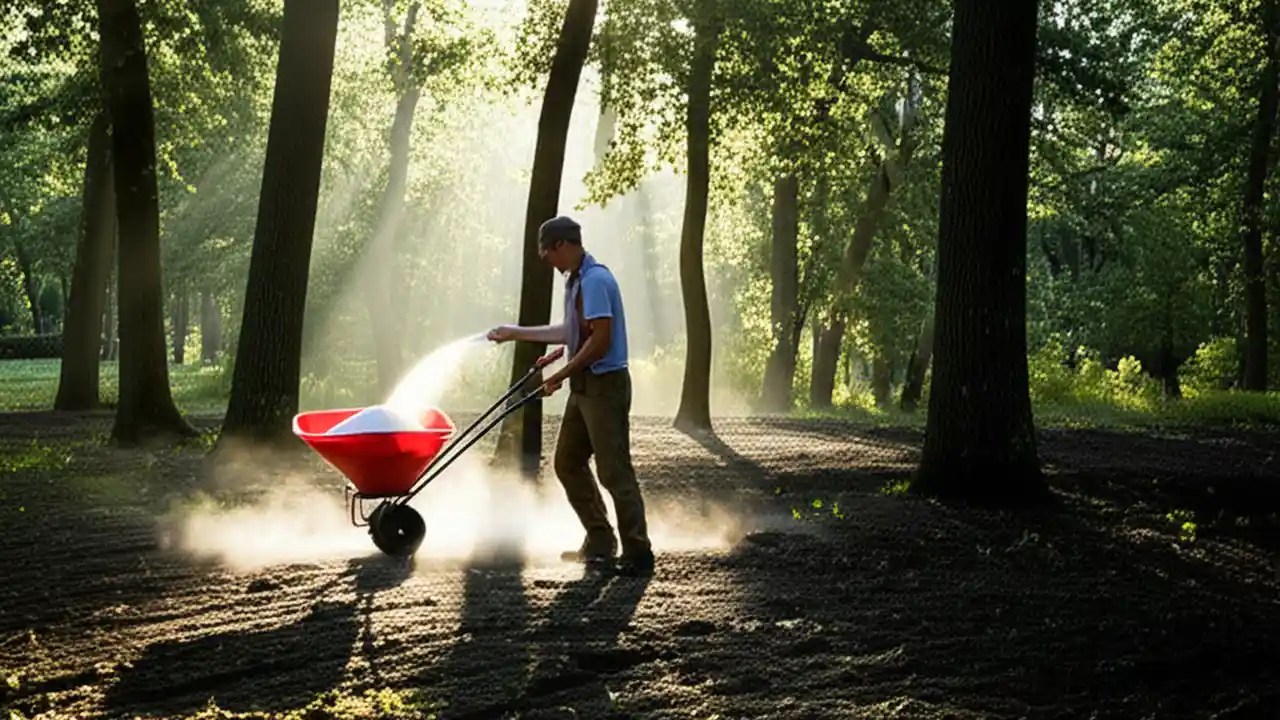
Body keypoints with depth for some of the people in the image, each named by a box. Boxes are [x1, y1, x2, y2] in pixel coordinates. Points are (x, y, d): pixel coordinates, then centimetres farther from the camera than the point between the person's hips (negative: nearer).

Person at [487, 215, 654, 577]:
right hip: (585, 387, 11)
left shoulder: (595, 280, -17)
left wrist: (561, 375, -14)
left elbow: (600, 341, -22)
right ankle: (600, 543, 21)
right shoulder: (576, 280, 15)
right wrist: (517, 333, 29)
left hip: (605, 385, -11)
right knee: (568, 463, 14)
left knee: (614, 471, -8)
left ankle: (638, 554, -3)